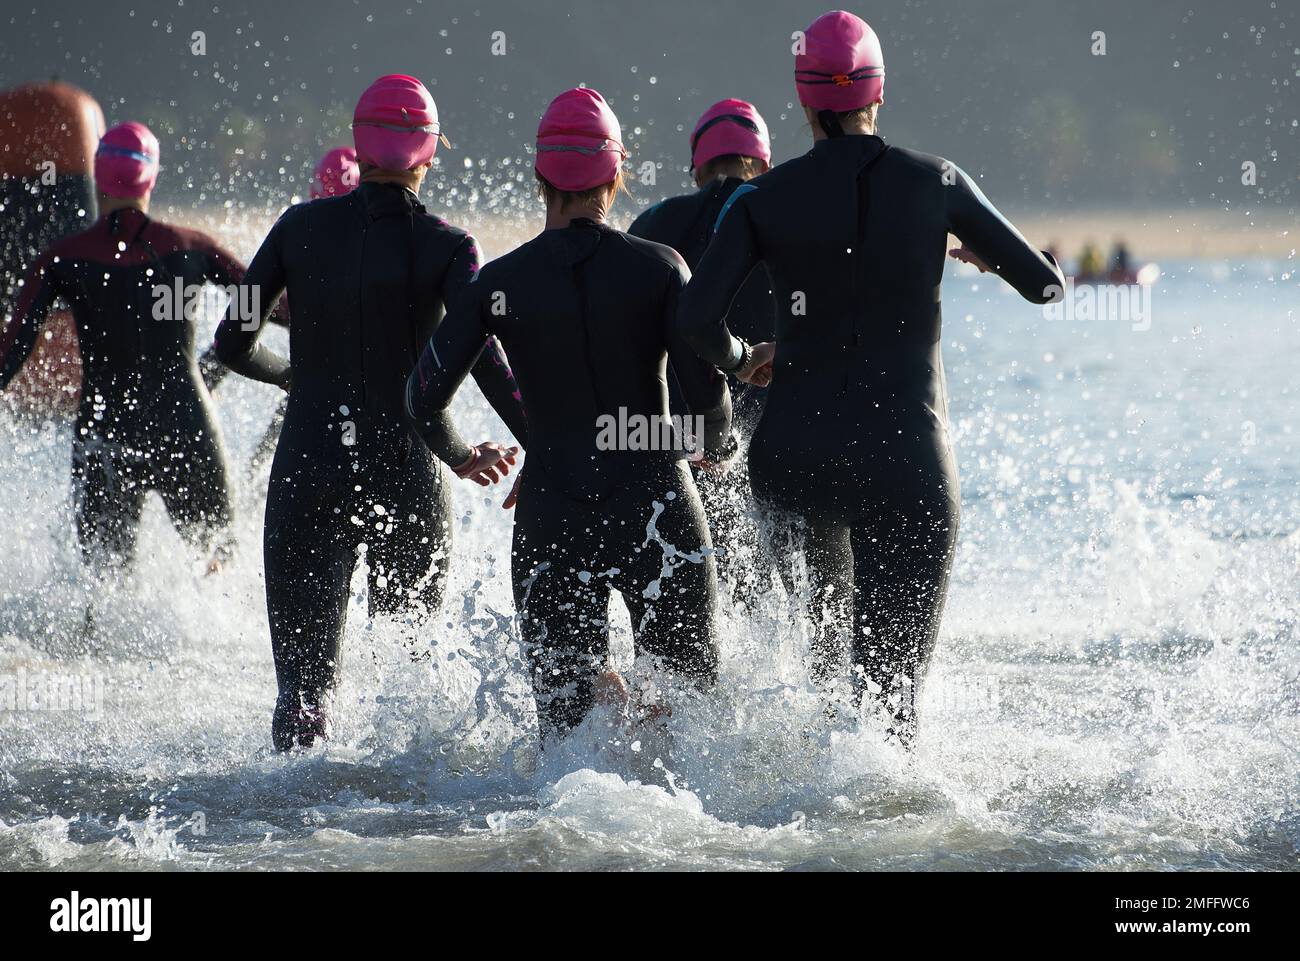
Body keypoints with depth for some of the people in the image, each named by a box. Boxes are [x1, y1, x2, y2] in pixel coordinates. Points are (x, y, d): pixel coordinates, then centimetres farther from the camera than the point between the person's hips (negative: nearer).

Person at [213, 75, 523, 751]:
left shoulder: (301, 226, 2)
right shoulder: (446, 247, -5)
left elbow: (232, 345, 7)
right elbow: (485, 364, -16)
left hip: (307, 472, 1)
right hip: (406, 476, -1)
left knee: (304, 676, 2)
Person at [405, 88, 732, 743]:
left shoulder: (499, 282, 1)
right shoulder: (657, 266, -3)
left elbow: (424, 399, -1)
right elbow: (707, 390, -7)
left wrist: (462, 459, 20)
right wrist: (715, 443, 17)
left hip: (550, 517, 1)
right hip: (656, 511, -1)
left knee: (566, 717, 8)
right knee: (688, 699, 11)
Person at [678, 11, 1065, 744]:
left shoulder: (763, 201, -1)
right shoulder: (935, 182, -2)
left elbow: (696, 318, -12)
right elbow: (1045, 283, 5)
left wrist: (739, 360, 10)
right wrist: (984, 252, 27)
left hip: (796, 452, 2)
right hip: (908, 457, -2)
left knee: (828, 615, 32)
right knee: (894, 676, -1)